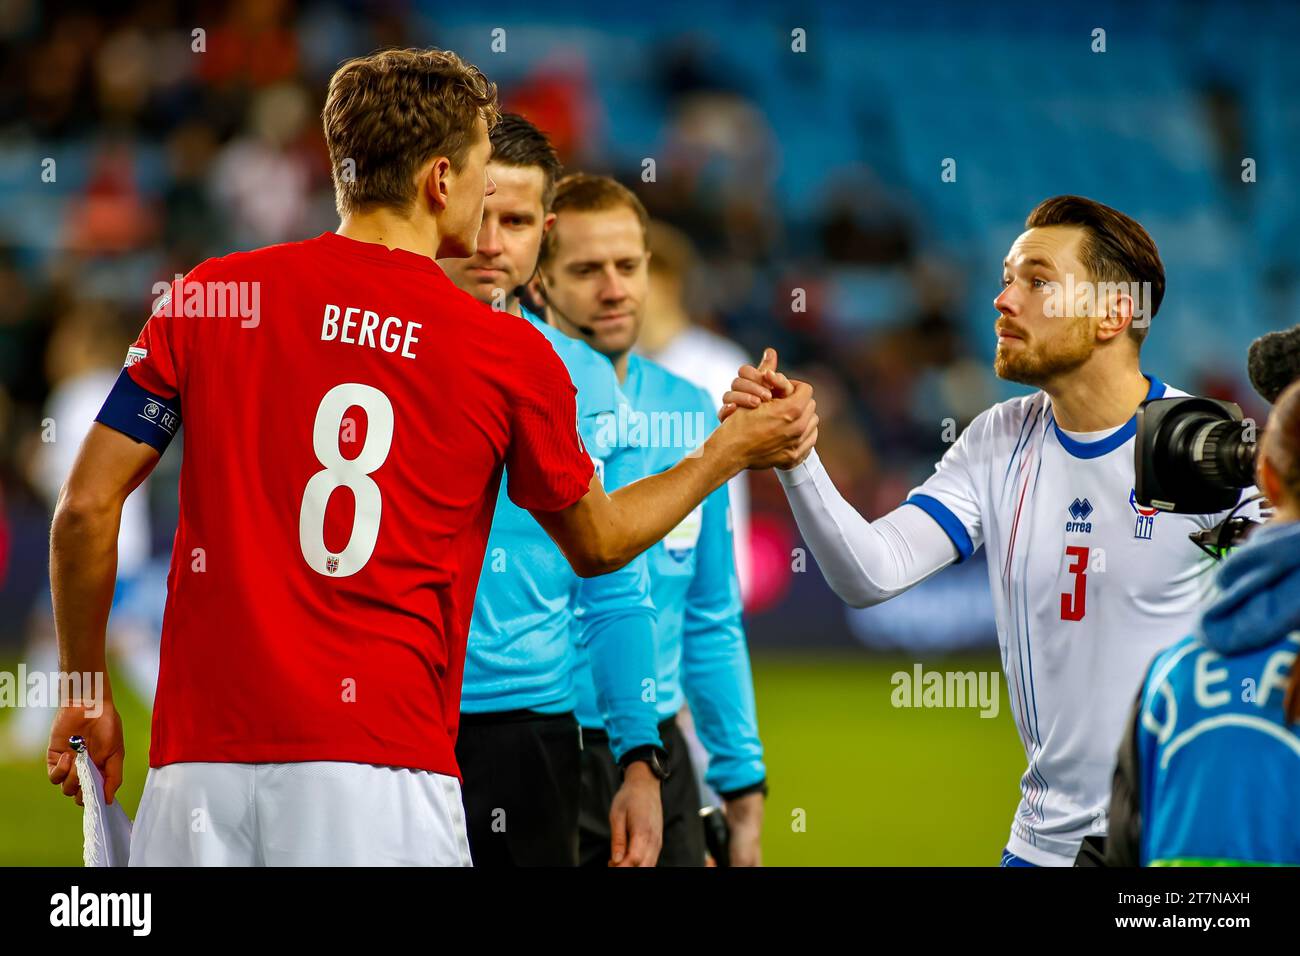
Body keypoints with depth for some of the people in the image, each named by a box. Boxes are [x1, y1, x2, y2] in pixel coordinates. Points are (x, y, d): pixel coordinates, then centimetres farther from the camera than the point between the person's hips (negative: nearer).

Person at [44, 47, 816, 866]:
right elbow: (596, 544, 19)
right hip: (383, 760, -2)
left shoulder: (207, 297, 5)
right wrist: (733, 453, 34)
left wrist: (84, 688, 17)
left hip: (202, 757, 2)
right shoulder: (511, 354, 3)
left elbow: (87, 507, 5)